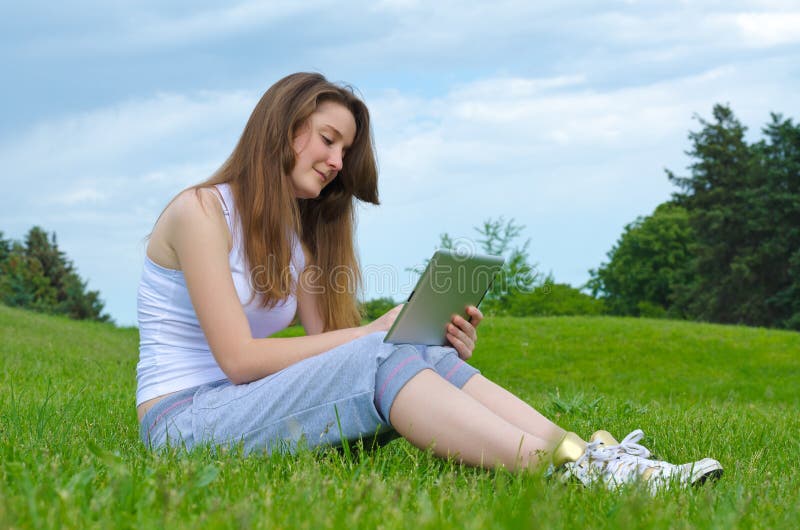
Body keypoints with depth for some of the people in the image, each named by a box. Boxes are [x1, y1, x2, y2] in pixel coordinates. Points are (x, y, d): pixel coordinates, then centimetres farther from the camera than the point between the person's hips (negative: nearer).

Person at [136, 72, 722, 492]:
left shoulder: (297, 233, 16)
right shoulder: (201, 211, -8)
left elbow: (324, 351, 2)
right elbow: (239, 357, -17)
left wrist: (432, 349, -15)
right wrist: (376, 330, -18)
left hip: (247, 408, 7)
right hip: (183, 419, -7)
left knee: (428, 357, -18)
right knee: (380, 359, -31)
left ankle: (593, 454, -30)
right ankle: (569, 468, -40)